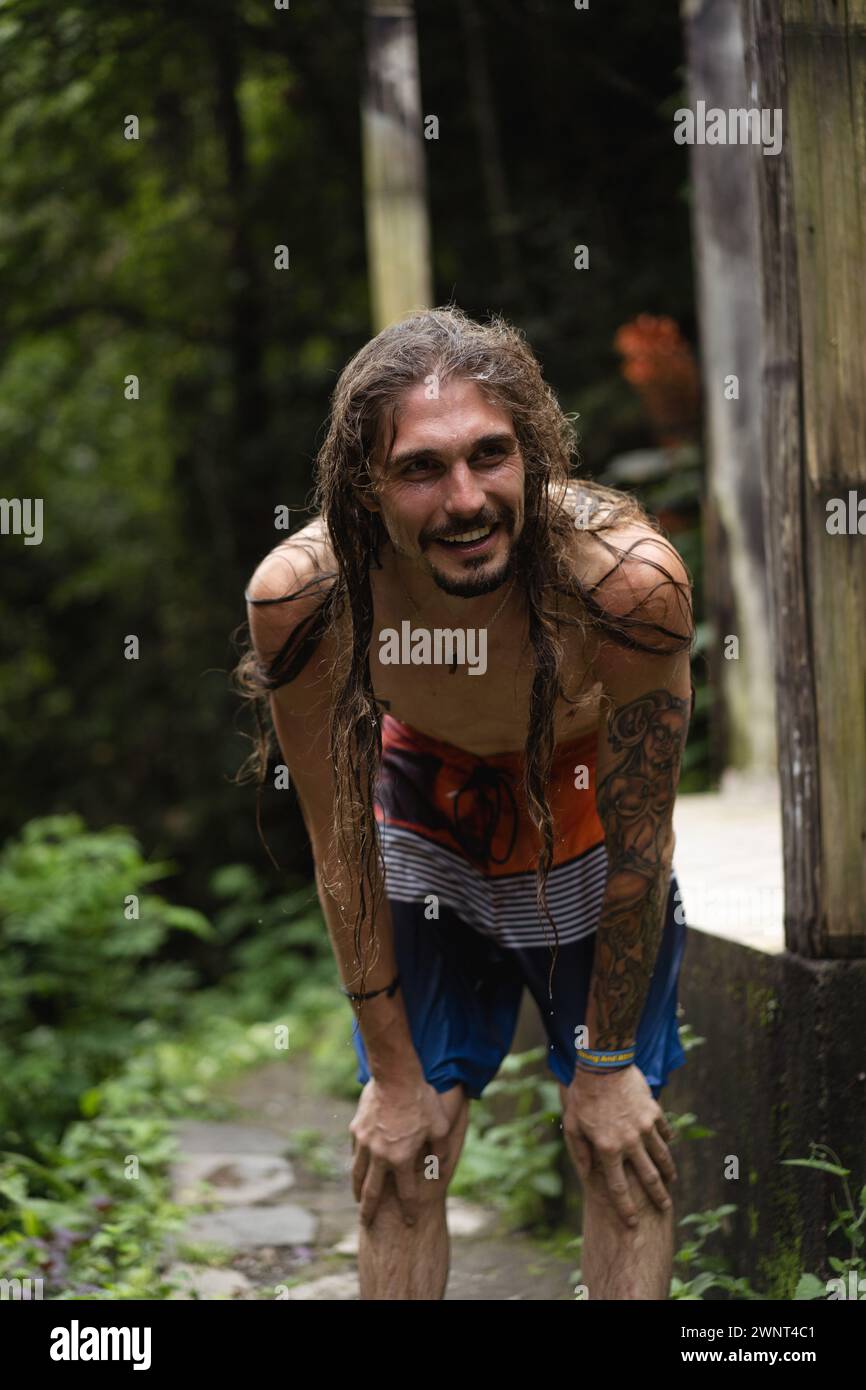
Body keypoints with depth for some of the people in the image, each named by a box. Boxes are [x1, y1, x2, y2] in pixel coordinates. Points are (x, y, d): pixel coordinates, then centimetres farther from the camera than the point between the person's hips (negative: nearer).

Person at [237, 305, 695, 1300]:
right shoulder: (301, 594, -33)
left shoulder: (627, 579, -38)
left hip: (584, 807, -1)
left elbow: (638, 844, -22)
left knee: (625, 1156, 4)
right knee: (398, 1165, 5)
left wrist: (607, 1065, -11)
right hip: (424, 803, 1)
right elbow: (342, 852, -17)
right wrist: (396, 1077, -8)